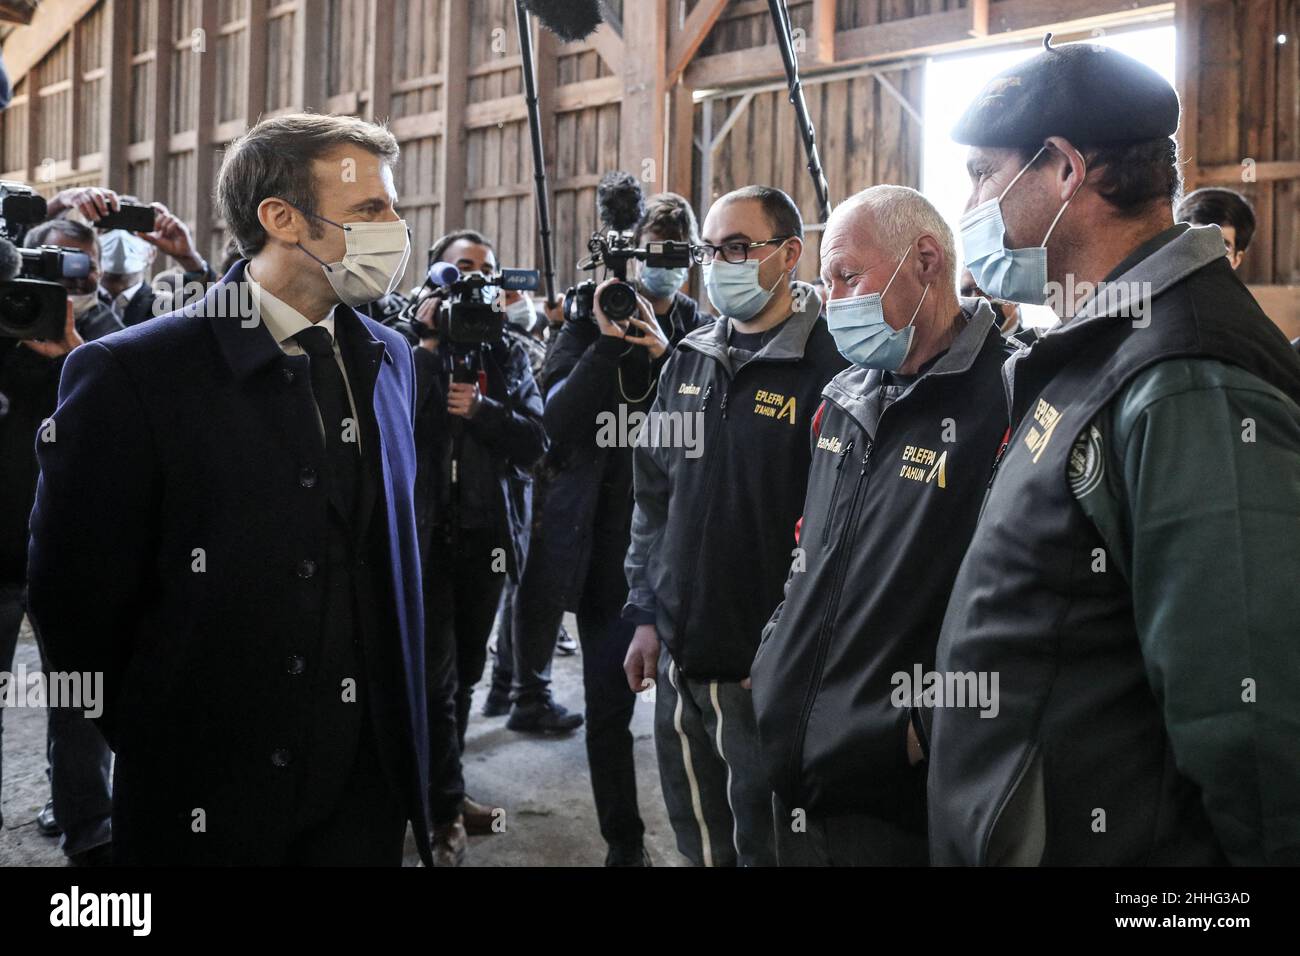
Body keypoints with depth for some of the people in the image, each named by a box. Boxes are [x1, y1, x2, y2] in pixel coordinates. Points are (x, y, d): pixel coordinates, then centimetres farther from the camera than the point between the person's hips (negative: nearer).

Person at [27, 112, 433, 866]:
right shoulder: (134, 373, -13)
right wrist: (161, 742, 0)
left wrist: (399, 717, 11)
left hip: (370, 777, 5)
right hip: (212, 798, -4)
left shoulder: (389, 358, 6)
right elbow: (77, 596, -8)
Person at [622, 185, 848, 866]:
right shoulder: (688, 362, 10)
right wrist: (645, 615, 13)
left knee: (764, 842, 7)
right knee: (698, 838, 18)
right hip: (680, 658, 6)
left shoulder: (828, 367, -12)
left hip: (769, 667, -6)